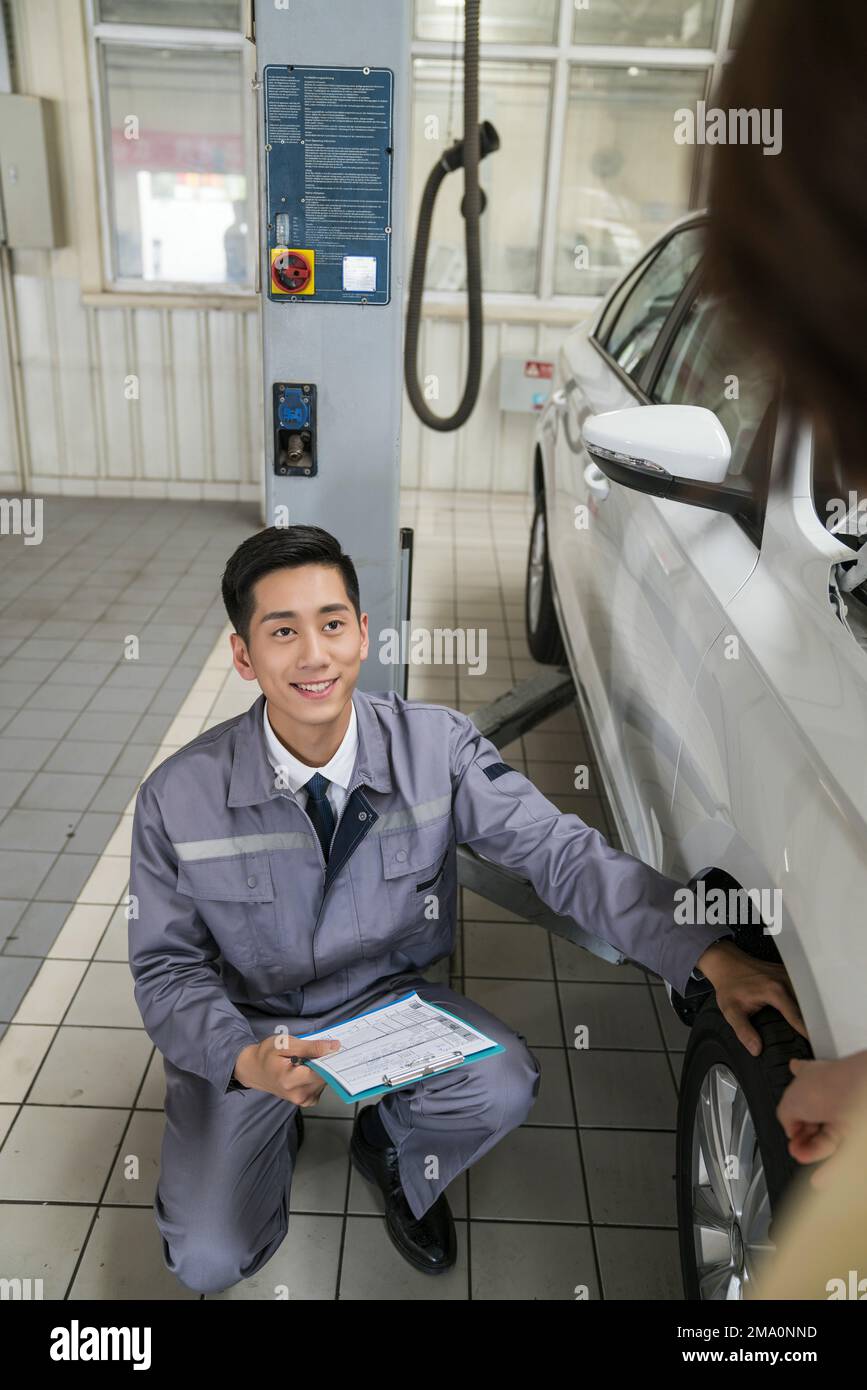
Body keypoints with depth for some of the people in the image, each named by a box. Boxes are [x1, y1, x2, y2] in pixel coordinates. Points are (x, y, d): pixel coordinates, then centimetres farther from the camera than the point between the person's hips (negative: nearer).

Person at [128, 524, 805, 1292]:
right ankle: (276, 1135, 25)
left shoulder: (438, 746, -19)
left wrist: (710, 953, -33)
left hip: (390, 997, 1)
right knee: (209, 1260, -12)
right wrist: (245, 1058, -29)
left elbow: (562, 852, -21)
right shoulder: (178, 797, -20)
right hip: (249, 1021, 0)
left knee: (503, 1086, -27)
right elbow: (167, 966, -10)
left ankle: (391, 1148, 11)